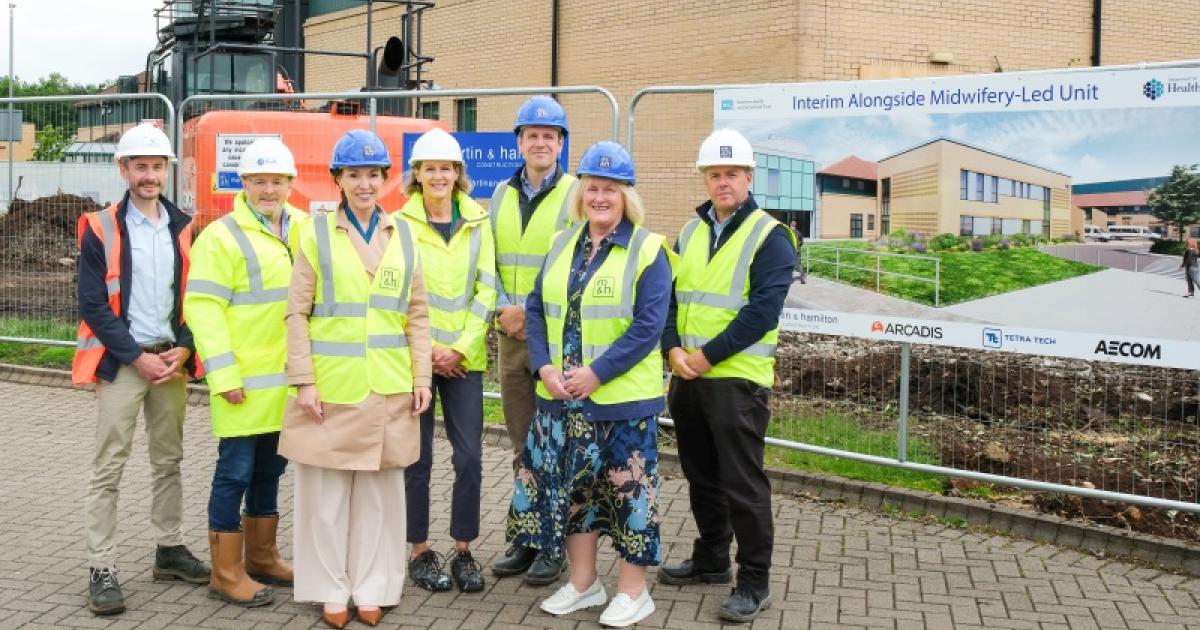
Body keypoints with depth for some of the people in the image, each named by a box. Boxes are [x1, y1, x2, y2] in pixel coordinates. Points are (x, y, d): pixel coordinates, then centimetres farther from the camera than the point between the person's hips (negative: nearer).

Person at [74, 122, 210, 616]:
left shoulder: (183, 228, 8)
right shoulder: (100, 229, -4)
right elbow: (93, 305, -7)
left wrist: (183, 349, -5)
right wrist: (138, 357, -13)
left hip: (172, 359, 4)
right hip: (121, 361, -4)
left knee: (169, 461, 12)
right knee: (108, 468, -3)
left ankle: (170, 550, 24)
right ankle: (101, 570, 1)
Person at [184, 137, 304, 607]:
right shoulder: (221, 236, -8)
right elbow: (202, 308, -13)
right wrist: (224, 373, -18)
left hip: (290, 378, 6)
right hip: (245, 381, -6)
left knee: (270, 468, 16)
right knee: (235, 471, 0)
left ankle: (262, 557, 30)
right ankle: (226, 573, 11)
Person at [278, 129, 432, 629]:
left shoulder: (403, 234, 8)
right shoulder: (315, 232, 0)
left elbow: (418, 314, 9)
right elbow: (297, 313, -2)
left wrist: (422, 377, 3)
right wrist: (303, 380, -9)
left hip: (389, 388, 2)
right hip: (330, 386, -2)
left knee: (380, 491, 8)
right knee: (326, 492, 5)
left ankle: (372, 589, 20)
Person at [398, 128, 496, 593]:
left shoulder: (477, 223, 5)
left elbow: (485, 290, 2)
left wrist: (460, 347, -7)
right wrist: (427, 351, -9)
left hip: (464, 357, 2)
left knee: (469, 458, 0)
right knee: (418, 458, 5)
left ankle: (463, 551, 14)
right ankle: (420, 552, 18)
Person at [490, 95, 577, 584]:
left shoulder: (576, 194, -4)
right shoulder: (502, 195, 12)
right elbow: (490, 262, 12)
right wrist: (504, 308, -5)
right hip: (510, 335, 5)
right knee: (522, 445, 12)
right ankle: (526, 538, 22)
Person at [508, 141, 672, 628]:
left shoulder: (648, 250, -7)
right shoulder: (562, 245, 10)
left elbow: (648, 326, -14)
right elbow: (536, 309, 9)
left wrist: (596, 373, -19)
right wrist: (544, 366, -7)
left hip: (623, 397, -5)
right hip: (561, 395, 5)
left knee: (628, 488, 3)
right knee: (571, 485, 12)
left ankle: (634, 590, 17)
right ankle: (583, 582, 27)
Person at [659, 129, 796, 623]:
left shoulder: (769, 236, -7)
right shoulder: (690, 232, 12)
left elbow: (763, 309, -16)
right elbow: (668, 296, 9)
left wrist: (709, 355, -18)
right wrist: (673, 348, -8)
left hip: (736, 379, -6)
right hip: (686, 376, 6)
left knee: (742, 484, -2)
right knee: (701, 476, 17)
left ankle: (754, 583, 9)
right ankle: (711, 559, 33)